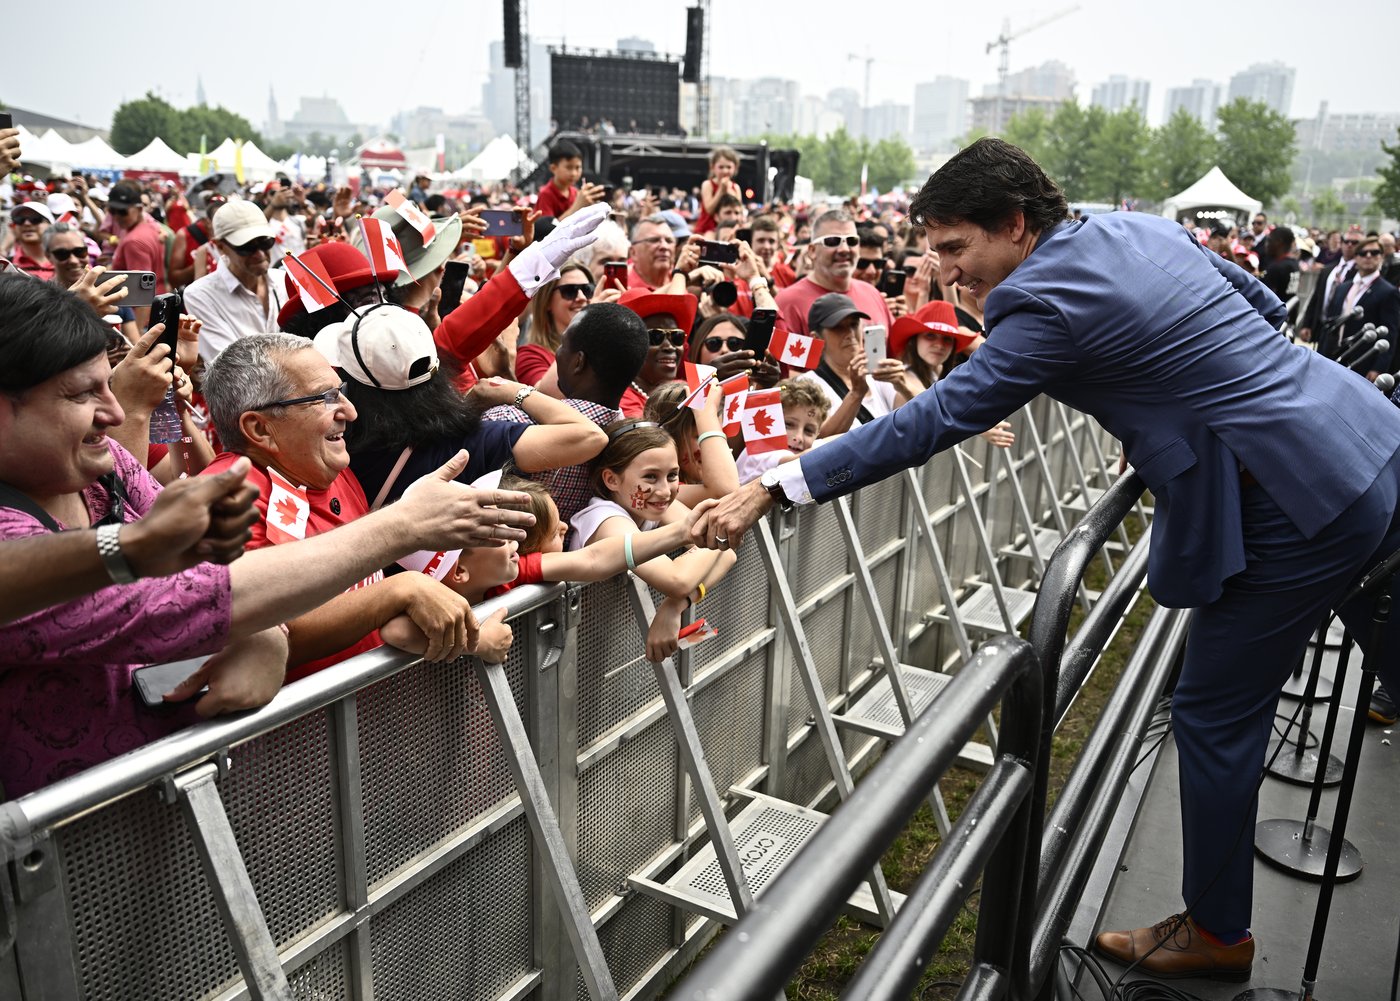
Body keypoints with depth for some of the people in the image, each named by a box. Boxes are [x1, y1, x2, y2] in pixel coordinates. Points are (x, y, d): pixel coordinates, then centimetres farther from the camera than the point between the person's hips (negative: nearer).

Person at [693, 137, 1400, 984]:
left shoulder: (1051, 303, -20)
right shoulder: (1142, 227, 7)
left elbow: (930, 422, -23)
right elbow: (1265, 307, 17)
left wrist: (772, 491, -22)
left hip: (1293, 506, -10)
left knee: (1215, 718, 6)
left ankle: (1217, 932, 25)